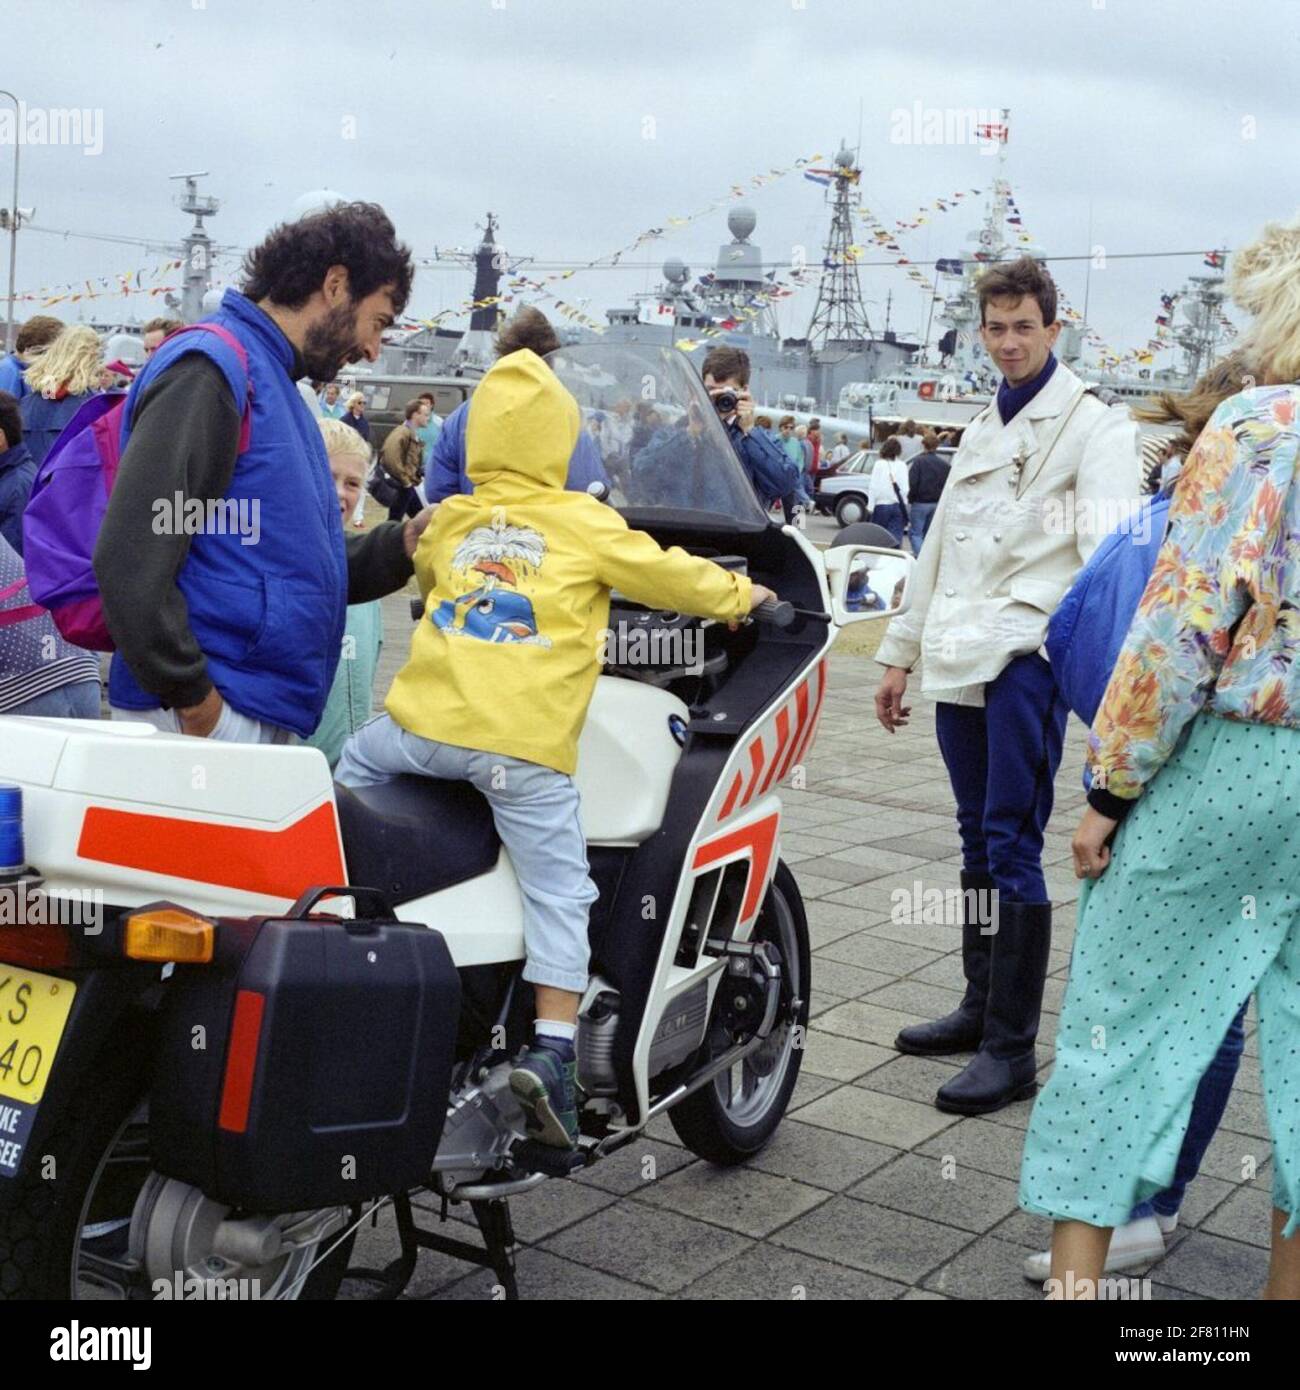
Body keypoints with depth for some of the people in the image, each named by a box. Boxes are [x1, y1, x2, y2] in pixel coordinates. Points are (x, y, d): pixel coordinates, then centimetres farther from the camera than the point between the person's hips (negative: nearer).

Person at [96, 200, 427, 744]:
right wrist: (193, 700, -18)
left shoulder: (274, 381, 18)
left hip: (265, 720, 9)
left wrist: (403, 544, 7)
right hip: (205, 718, -9)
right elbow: (131, 560, -21)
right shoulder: (210, 368, -12)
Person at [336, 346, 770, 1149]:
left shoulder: (449, 522, 18)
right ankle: (551, 1053, -8)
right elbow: (666, 574, 11)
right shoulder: (585, 524, 4)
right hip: (526, 747, -3)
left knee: (359, 761, 34)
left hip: (428, 722, 3)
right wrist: (739, 595, 29)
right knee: (559, 894, 1)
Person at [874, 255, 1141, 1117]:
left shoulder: (1093, 425, -2)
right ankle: (981, 1008, 24)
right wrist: (902, 652, 23)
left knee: (1011, 848, -10)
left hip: (1027, 657, -8)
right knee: (979, 843, 13)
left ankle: (1012, 1048, -6)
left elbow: (1111, 551, -15)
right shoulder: (983, 430, 22)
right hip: (962, 659, 8)